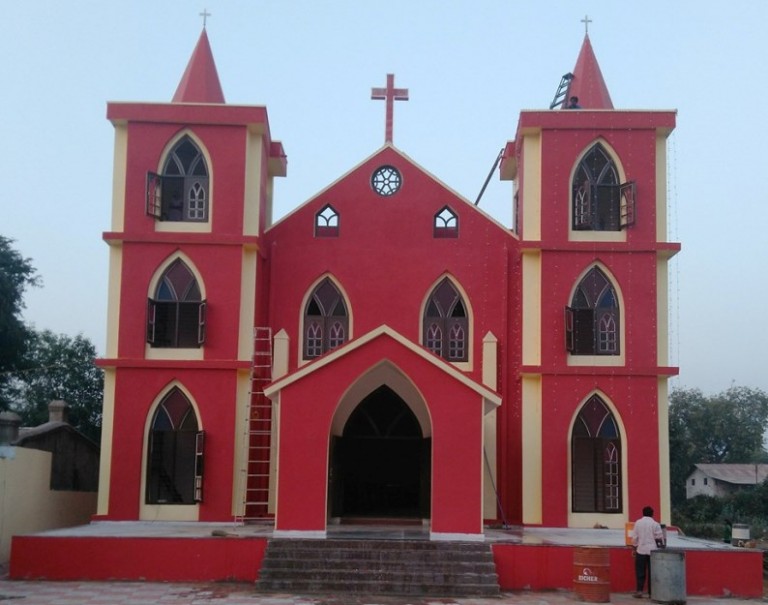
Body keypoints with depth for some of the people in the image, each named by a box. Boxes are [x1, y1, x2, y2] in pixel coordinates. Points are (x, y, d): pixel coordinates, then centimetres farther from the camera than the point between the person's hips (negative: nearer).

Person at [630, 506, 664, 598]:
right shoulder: (655, 524, -3)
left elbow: (634, 537, 3)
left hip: (641, 550, 1)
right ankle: (651, 592, 3)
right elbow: (660, 538, -2)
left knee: (640, 572, 5)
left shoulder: (638, 523, 2)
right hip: (652, 551, -1)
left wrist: (634, 548, 11)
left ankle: (639, 591, -1)